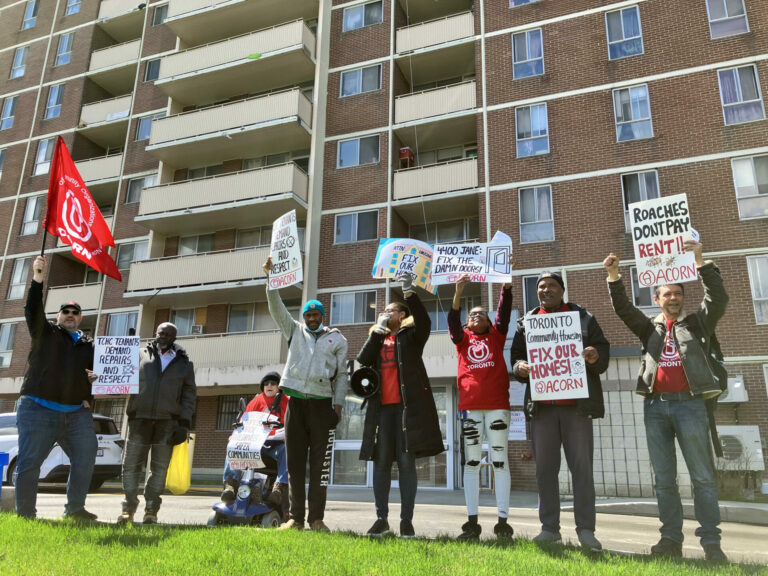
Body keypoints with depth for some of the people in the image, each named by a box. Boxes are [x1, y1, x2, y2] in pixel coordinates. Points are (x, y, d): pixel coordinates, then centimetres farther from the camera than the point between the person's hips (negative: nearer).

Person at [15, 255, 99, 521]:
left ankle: (75, 508, 7)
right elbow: (33, 311, -11)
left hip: (77, 413, 3)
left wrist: (90, 396, 4)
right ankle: (25, 514, 6)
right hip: (38, 410, -3)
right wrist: (38, 279, -25)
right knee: (29, 462, -4)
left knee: (86, 458, -4)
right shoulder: (45, 332, 7)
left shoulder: (89, 345, 17)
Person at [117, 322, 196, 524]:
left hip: (167, 422, 0)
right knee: (131, 465, 0)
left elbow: (189, 395, 9)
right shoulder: (140, 355, 14)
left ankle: (151, 511, 11)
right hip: (140, 418, 0)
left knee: (160, 468, 2)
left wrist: (184, 424, -1)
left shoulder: (184, 363, 13)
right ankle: (128, 509, 11)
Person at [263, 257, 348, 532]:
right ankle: (295, 517, 8)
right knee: (295, 461, 3)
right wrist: (270, 278, -3)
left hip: (323, 404, -2)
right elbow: (277, 308, 8)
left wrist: (338, 403, -1)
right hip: (296, 402, 2)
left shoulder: (337, 339, 13)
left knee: (320, 462, -3)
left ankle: (316, 518, 2)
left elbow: (342, 375, 9)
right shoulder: (295, 331, 18)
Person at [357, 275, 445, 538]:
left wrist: (409, 293, -19)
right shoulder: (377, 337, 22)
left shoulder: (411, 334, 11)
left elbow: (424, 322, -12)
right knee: (381, 462, 2)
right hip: (381, 406, 4)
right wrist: (377, 331, 1)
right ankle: (381, 519, 9)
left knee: (406, 461, -3)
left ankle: (406, 521, 2)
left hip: (408, 405, -4)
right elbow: (362, 361, 6)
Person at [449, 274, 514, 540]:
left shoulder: (496, 336, 16)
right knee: (471, 462, 3)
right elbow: (452, 320, -3)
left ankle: (503, 521, 4)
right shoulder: (462, 338, 15)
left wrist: (506, 285, -11)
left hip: (497, 405, -1)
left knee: (500, 461, 0)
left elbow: (504, 311, 3)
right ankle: (472, 521, 7)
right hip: (469, 406, 1)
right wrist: (458, 293, -18)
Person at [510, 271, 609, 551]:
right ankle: (550, 527, 17)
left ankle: (585, 529, 10)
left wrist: (595, 358, -17)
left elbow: (603, 353, 6)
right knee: (545, 468, 7)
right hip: (541, 406, 2)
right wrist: (519, 368, -12)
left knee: (582, 467, 1)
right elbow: (516, 357, 10)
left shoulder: (584, 318, 7)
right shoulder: (526, 323, 12)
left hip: (576, 404, -2)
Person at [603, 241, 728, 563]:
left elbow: (718, 298, -3)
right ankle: (671, 539, 12)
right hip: (655, 406, 3)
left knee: (702, 476, -1)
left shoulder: (697, 323, 11)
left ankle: (711, 543, 3)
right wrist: (613, 275, -6)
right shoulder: (650, 328, 16)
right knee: (664, 478, 5)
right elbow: (623, 308, 6)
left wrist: (700, 261, -12)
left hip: (689, 404, -2)